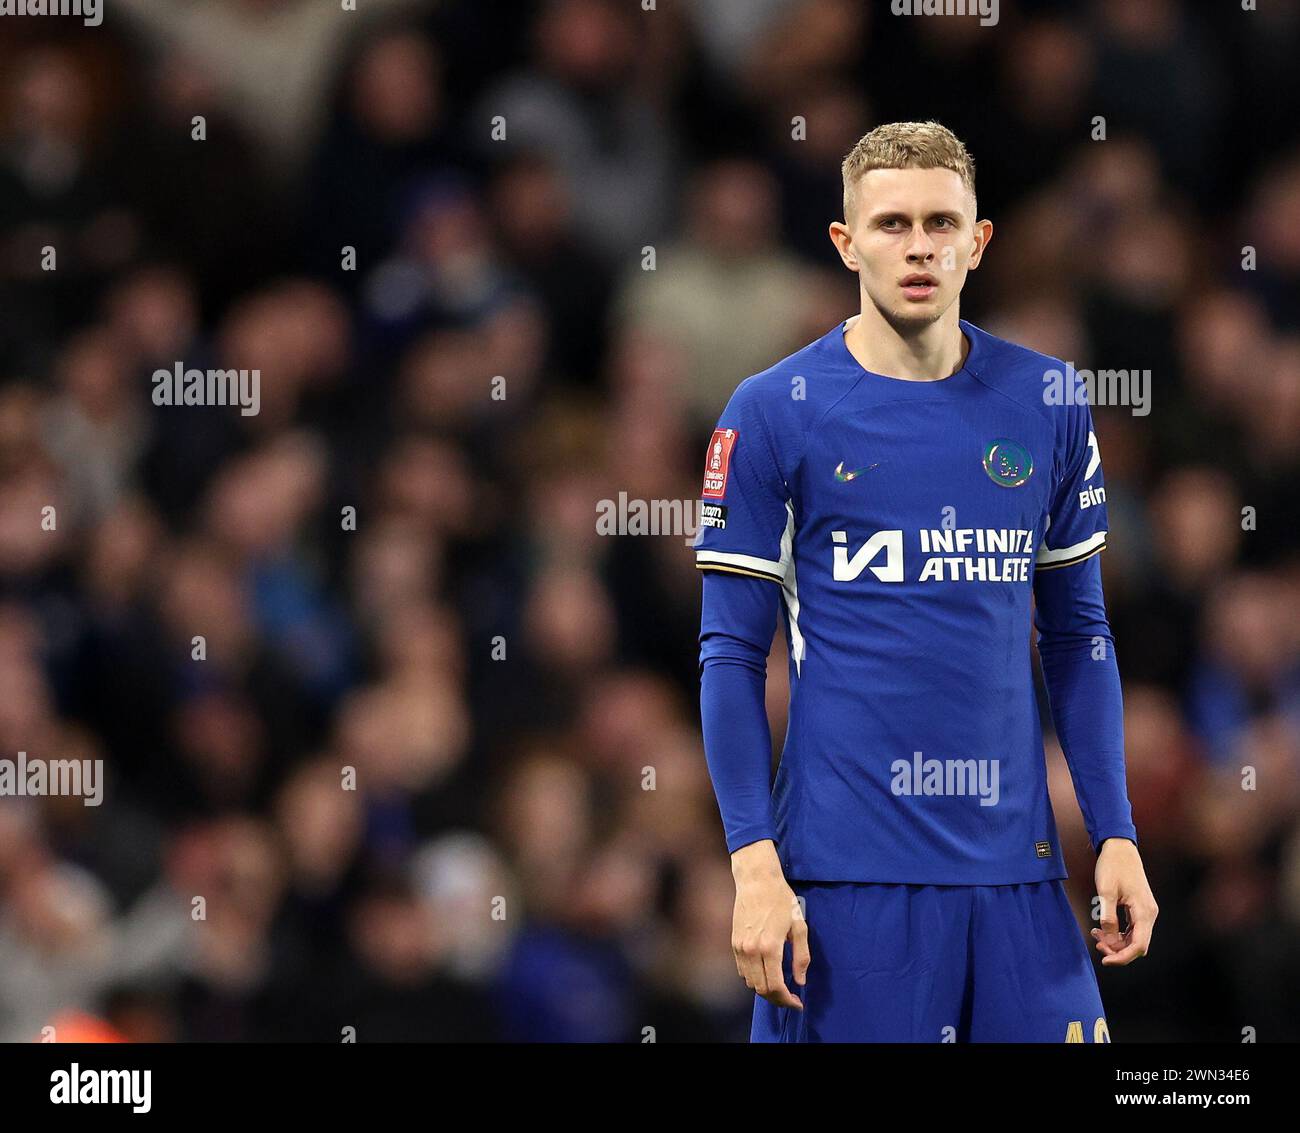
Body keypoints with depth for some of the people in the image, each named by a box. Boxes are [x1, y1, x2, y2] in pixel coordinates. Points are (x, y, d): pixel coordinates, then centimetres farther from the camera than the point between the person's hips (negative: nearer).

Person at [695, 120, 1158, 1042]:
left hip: (1016, 865, 3)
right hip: (844, 864, -3)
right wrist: (754, 863, -10)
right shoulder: (774, 413, -1)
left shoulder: (1049, 404, 8)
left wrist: (1117, 836, 6)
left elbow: (1077, 636, 14)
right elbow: (732, 655, -1)